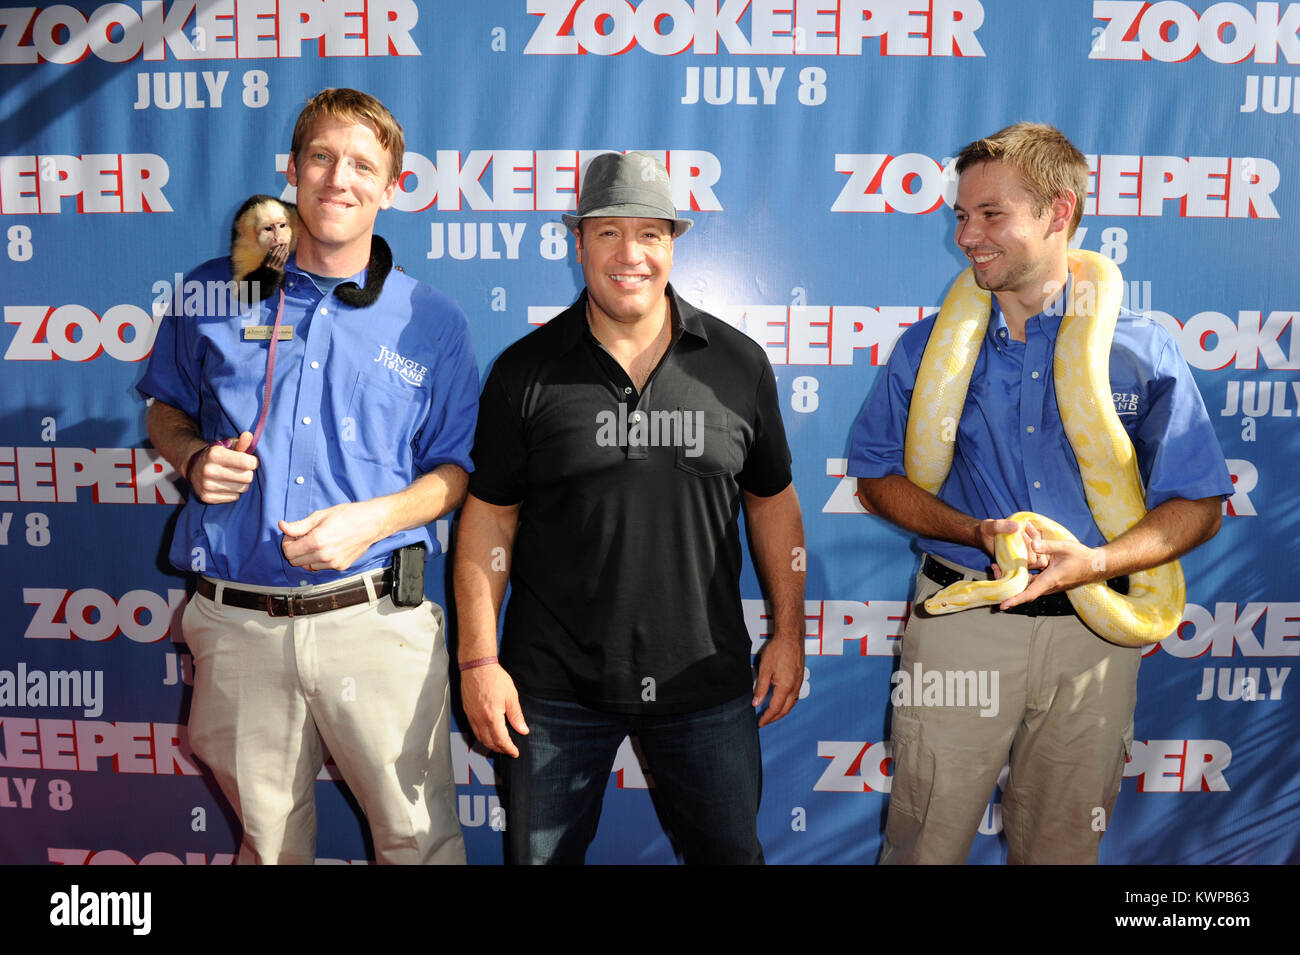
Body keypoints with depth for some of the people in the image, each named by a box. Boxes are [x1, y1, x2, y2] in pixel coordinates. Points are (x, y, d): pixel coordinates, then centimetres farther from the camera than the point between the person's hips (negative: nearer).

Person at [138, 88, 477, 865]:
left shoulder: (433, 322, 1)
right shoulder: (216, 293, 5)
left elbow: (457, 470, 4)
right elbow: (166, 409, 17)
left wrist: (375, 518, -13)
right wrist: (194, 458, -5)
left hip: (376, 619, -1)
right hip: (237, 621, 2)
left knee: (419, 834, 8)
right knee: (268, 836, 19)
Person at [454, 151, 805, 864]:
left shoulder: (738, 364, 1)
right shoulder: (526, 371, -3)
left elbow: (772, 502, 8)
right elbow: (488, 517, -1)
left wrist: (789, 632, 6)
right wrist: (480, 660, -5)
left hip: (704, 681, 1)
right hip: (554, 686, 0)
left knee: (730, 851, 14)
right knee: (540, 854, 14)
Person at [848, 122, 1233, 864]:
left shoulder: (1143, 349, -2)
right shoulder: (931, 346, 1)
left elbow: (1198, 505, 1)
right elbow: (878, 475, 6)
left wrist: (1097, 561, -18)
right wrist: (977, 532, -12)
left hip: (1093, 630, 1)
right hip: (960, 616, 0)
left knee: (1063, 844, 17)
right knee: (925, 840, 7)